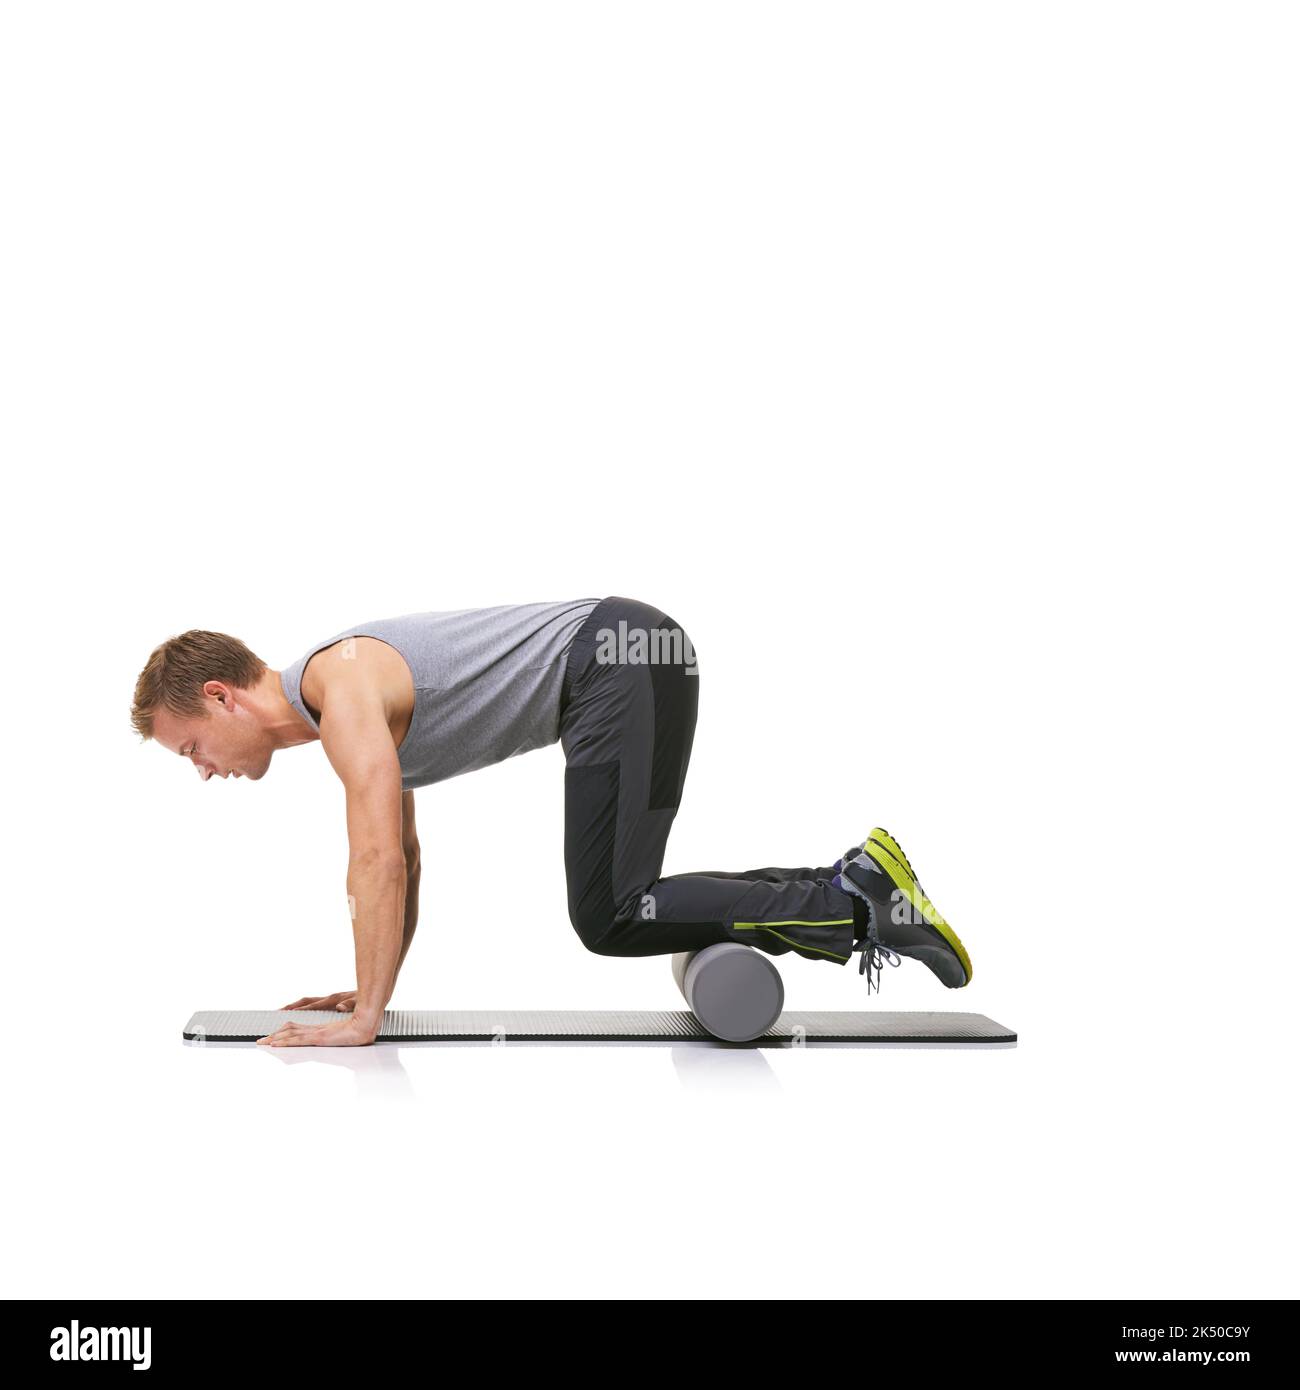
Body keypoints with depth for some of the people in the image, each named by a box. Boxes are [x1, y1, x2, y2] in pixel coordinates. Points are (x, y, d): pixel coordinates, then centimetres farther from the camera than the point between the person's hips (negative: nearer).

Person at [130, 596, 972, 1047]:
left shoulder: (341, 686, -12)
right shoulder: (341, 706, 18)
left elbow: (377, 862, -21)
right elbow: (404, 860, 26)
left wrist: (364, 1019, -17)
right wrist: (373, 991, 23)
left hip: (625, 663, -10)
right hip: (621, 663, 10)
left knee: (612, 919, -12)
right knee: (622, 905, 13)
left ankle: (854, 896, -10)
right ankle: (852, 897, 16)